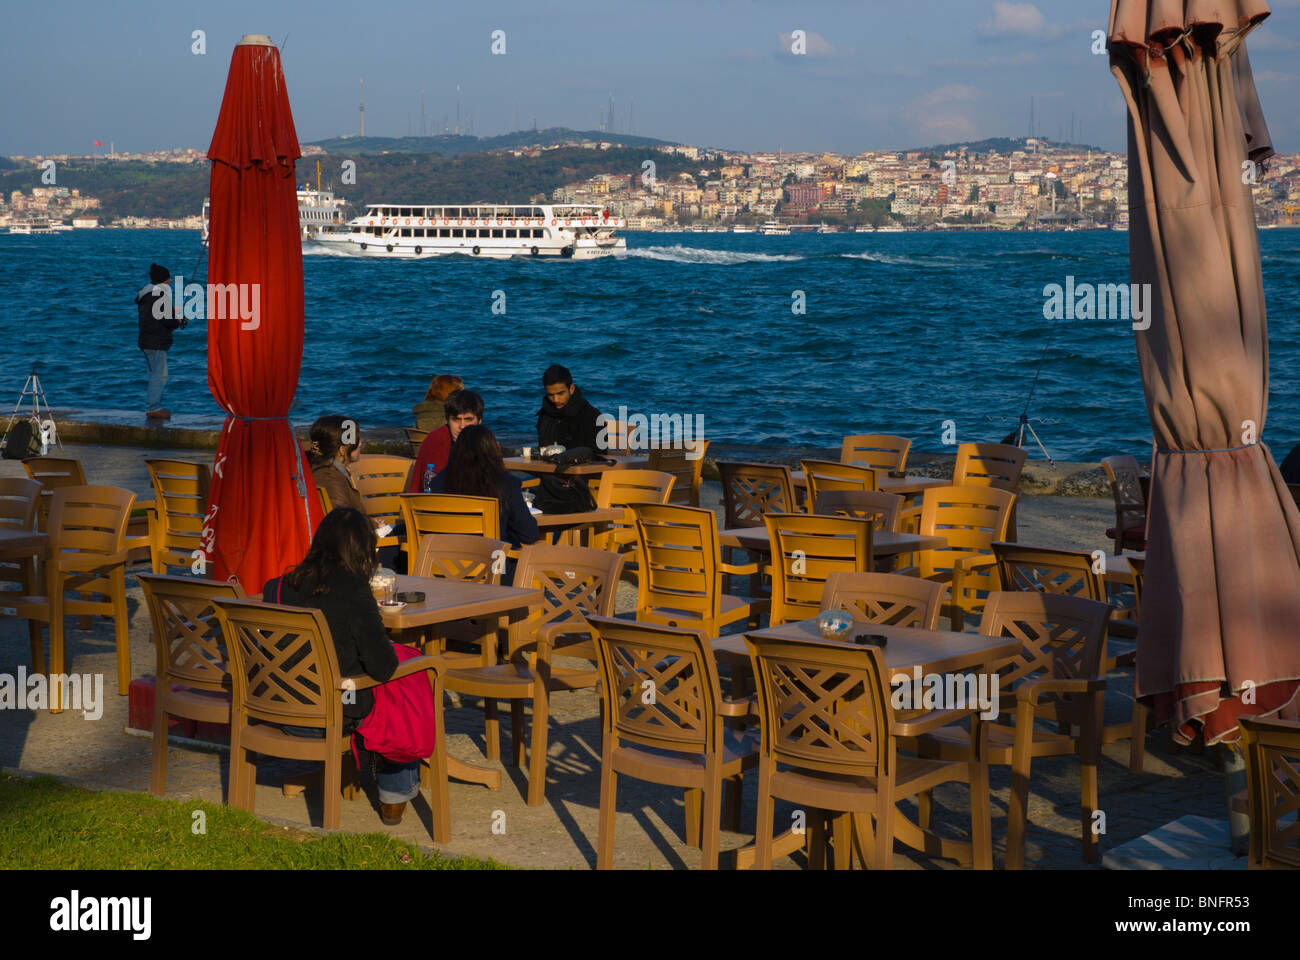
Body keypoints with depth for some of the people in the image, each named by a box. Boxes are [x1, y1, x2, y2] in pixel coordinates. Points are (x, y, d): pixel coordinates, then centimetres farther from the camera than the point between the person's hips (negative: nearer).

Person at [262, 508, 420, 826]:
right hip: (339, 716, -6)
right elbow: (383, 667, -19)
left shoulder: (281, 586, -3)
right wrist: (391, 651, 5)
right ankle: (395, 794, 30)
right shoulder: (354, 591, -19)